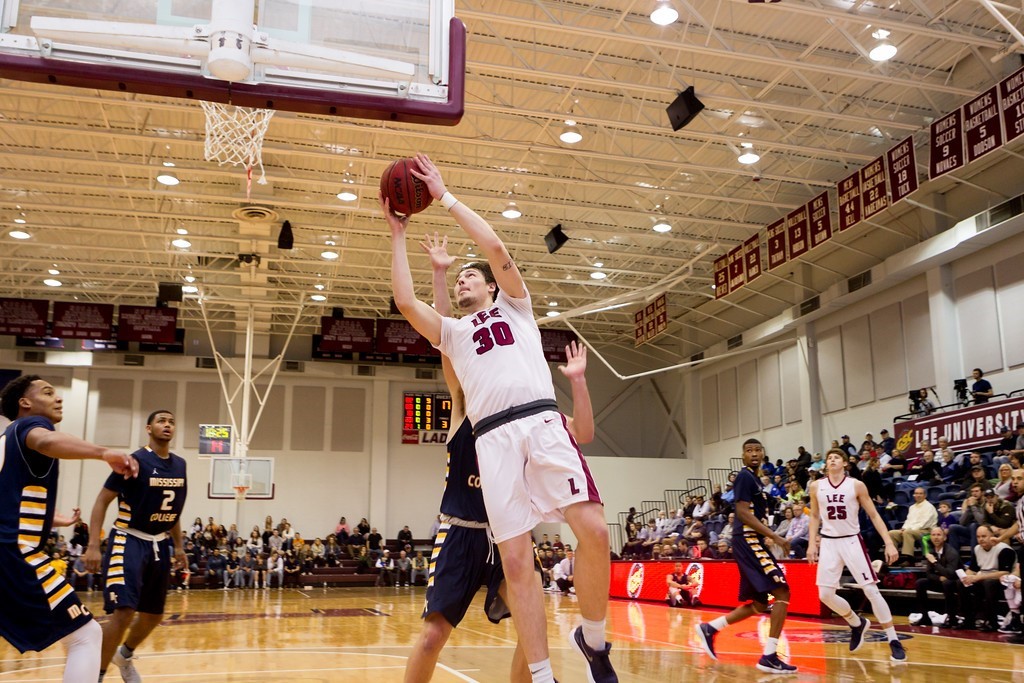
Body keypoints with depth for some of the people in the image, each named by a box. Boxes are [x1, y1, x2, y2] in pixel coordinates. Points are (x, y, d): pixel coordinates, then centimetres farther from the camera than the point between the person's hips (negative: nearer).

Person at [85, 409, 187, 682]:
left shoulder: (180, 464, 6)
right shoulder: (135, 461, -14)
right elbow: (102, 501, -12)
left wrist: (178, 546, 16)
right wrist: (93, 545, -19)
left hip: (159, 544, 7)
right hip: (129, 541, -7)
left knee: (154, 615, 16)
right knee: (124, 612, -18)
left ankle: (124, 655, 44)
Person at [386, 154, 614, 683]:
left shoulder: (515, 307, 23)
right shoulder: (451, 332, 29)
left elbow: (496, 249, 7)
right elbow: (406, 302, 12)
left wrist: (445, 196, 10)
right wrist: (398, 234, 18)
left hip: (542, 421, -2)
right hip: (493, 437, 2)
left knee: (593, 530, -18)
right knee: (515, 560, -7)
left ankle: (592, 638, 3)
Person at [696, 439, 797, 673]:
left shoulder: (753, 478, 19)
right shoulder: (745, 476, -10)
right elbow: (743, 512, -20)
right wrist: (774, 536, -22)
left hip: (751, 542, 10)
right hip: (748, 541, -10)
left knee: (759, 604, 14)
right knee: (782, 592, -14)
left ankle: (709, 628, 20)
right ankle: (769, 657, -14)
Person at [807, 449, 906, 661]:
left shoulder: (856, 485, -5)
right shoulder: (816, 487, 1)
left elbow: (874, 516, -2)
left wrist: (889, 543, -10)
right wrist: (811, 544, 4)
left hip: (852, 541, -3)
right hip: (829, 542, 3)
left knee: (871, 590, -10)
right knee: (825, 594, -1)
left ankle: (894, 641, -1)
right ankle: (857, 624, 25)